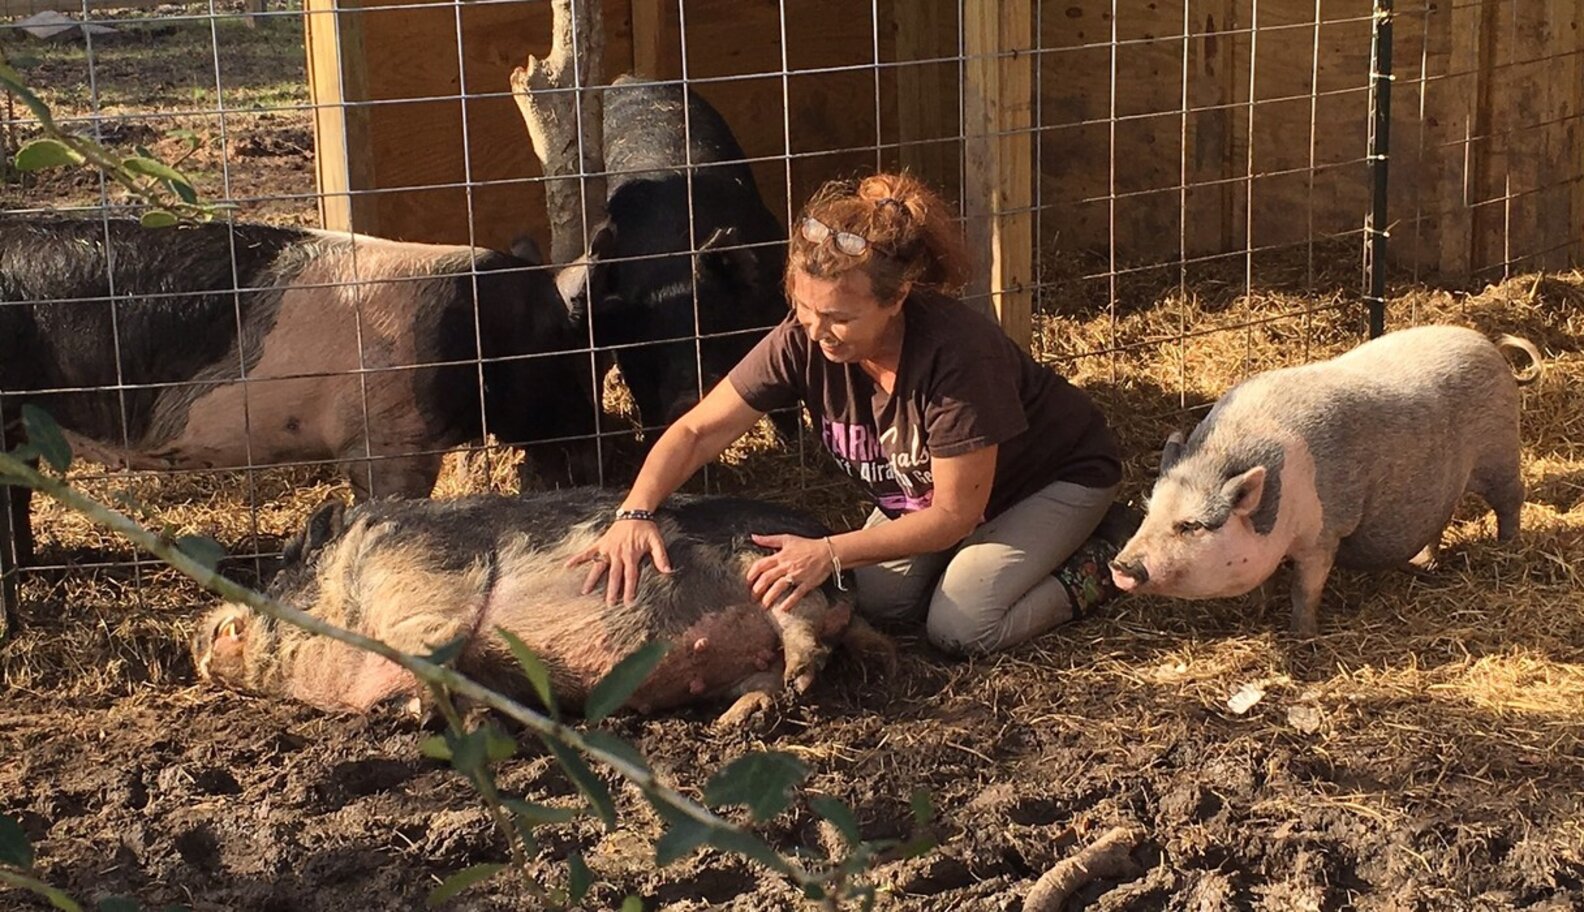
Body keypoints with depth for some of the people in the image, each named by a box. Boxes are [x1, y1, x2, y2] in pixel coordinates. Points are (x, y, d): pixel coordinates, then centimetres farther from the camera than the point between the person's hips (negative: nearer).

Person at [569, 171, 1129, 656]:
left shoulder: (957, 352, -39)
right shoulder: (805, 339, -25)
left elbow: (955, 513, -30)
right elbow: (697, 432, -18)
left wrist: (831, 553, -35)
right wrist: (634, 513, -35)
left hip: (1058, 475, -6)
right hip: (929, 483, 6)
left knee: (959, 627, -21)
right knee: (879, 601, -13)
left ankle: (1086, 571, 4)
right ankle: (991, 553, 12)